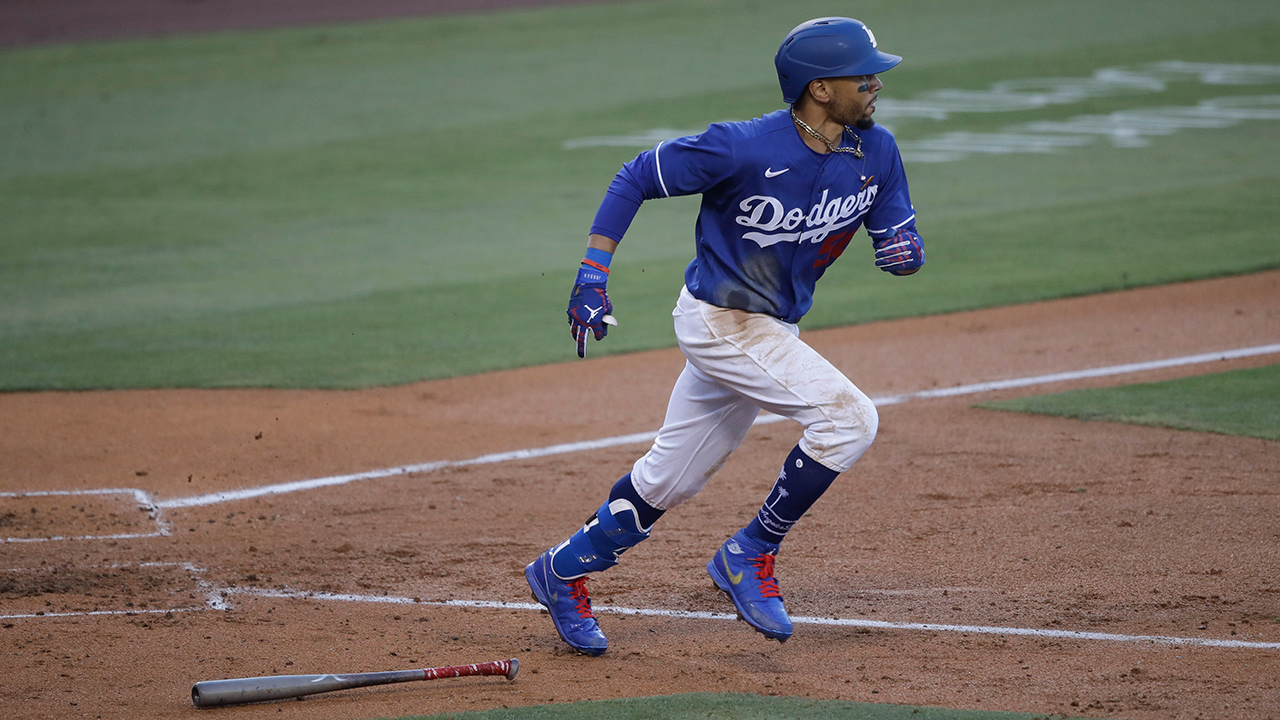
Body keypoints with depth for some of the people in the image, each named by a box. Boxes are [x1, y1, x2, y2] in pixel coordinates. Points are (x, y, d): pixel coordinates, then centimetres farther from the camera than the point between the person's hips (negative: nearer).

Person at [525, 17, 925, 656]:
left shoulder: (876, 153, -4)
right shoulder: (744, 148, -22)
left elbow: (897, 242, 4)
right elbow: (636, 177, -12)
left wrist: (904, 250, -21)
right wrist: (592, 274, -17)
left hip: (772, 330, 7)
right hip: (718, 321, -7)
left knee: (669, 478, 15)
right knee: (848, 417, -21)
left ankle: (563, 572, 31)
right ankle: (750, 555, -7)